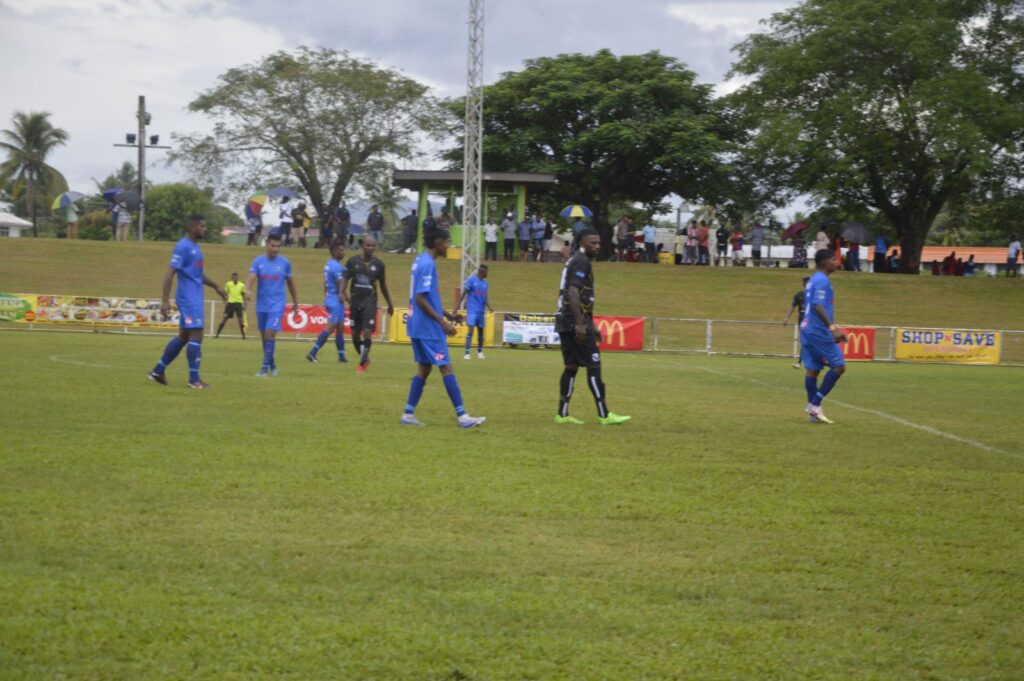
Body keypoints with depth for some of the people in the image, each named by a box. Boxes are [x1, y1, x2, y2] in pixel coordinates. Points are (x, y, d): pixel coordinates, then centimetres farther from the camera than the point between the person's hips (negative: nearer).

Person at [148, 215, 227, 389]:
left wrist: (216, 287, 29)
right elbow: (169, 274, -19)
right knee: (196, 335, -8)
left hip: (195, 299, 10)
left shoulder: (195, 247, 16)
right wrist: (165, 300, -24)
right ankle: (194, 379, -4)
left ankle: (158, 371, 19)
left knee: (183, 337, 13)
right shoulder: (183, 247, -14)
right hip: (188, 298, -10)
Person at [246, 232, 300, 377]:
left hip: (277, 305, -2)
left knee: (270, 334, -14)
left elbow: (291, 283, 11)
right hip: (261, 305, 3)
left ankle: (265, 368, -13)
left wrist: (295, 302, 16)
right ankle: (272, 365, 27)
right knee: (264, 336, 10)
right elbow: (251, 278, -15)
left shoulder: (284, 263, 0)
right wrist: (248, 290, -36)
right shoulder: (258, 262, -1)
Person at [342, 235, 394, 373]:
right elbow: (345, 279, -2)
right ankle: (365, 358, 29)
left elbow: (383, 284, 12)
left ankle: (362, 364, -4)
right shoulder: (353, 261, -2)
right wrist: (344, 292, -22)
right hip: (355, 302, 1)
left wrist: (390, 303, 17)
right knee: (355, 334, 6)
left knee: (367, 333, -13)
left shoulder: (378, 264, 1)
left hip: (370, 303, -1)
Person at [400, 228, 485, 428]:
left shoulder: (421, 261, 13)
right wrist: (443, 322, -22)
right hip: (428, 328, -10)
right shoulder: (428, 264, -17)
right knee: (446, 368, -6)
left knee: (424, 368, 13)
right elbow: (421, 299, -22)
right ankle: (462, 416, -5)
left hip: (418, 326, 10)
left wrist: (447, 315, 20)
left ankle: (408, 414, 12)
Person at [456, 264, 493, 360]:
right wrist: (458, 304, -9)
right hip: (472, 310, -6)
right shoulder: (471, 279, -6)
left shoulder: (485, 283, 10)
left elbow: (485, 298, 15)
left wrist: (489, 307, -1)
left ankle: (480, 352, 24)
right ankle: (467, 353, -11)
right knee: (470, 330, -13)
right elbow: (464, 293, -5)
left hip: (481, 311, 6)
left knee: (480, 331, 10)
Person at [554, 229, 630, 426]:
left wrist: (591, 324, 27)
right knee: (593, 366, -7)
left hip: (566, 322, 10)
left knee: (571, 366, 11)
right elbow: (573, 293, -22)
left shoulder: (576, 261, 20)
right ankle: (604, 415, -6)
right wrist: (580, 324, -25)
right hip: (574, 321, -10)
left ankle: (562, 414, 11)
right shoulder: (581, 262, -12)